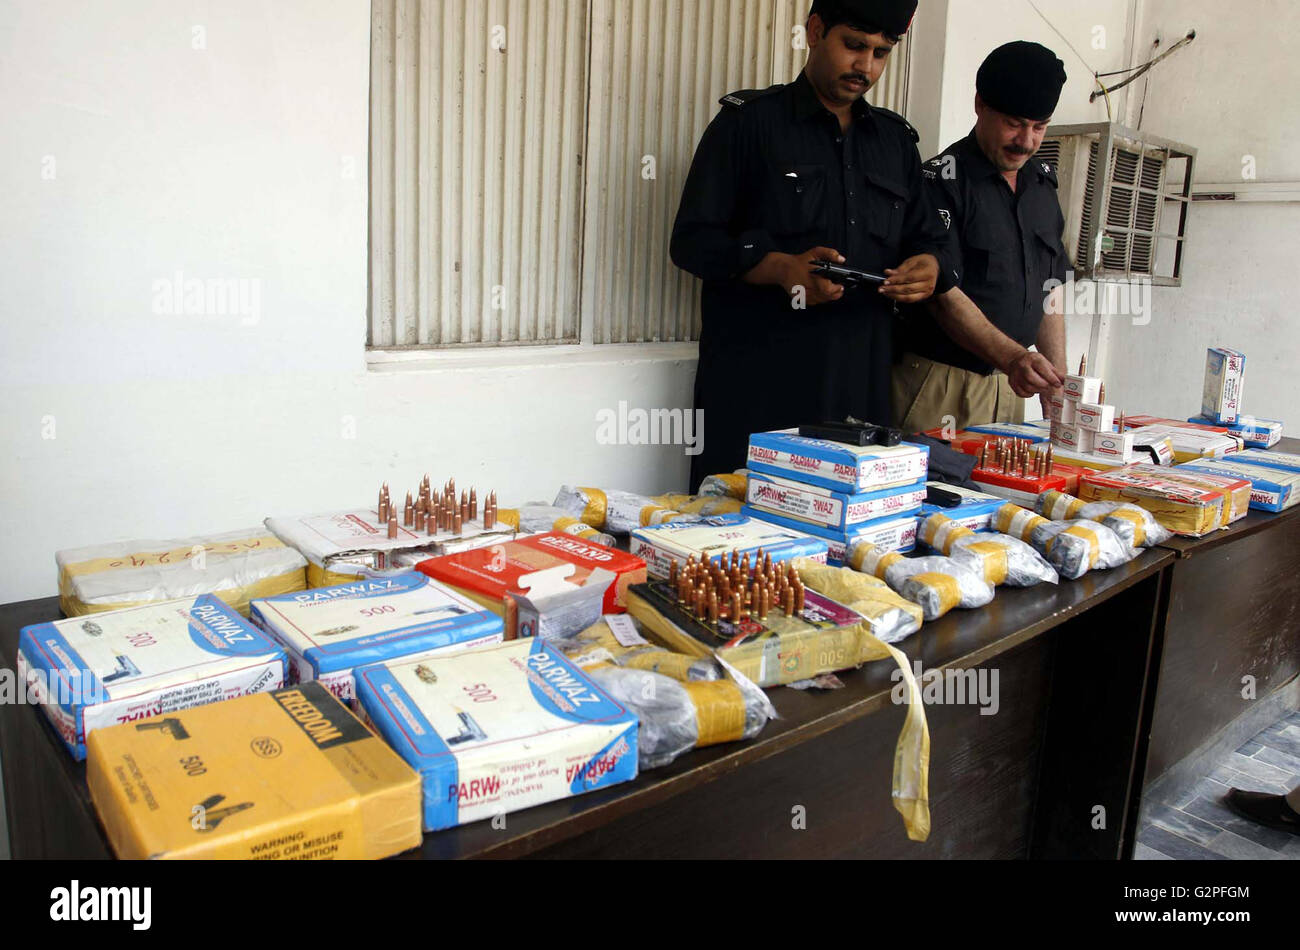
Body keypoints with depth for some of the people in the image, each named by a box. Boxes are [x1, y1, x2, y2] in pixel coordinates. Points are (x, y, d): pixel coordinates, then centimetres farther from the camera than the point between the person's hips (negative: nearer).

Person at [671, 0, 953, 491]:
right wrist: (782, 268, -19)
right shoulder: (749, 122, 4)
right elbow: (693, 240, -2)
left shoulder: (896, 139, 20)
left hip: (862, 382, 4)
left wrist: (929, 265, -3)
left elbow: (929, 237, 22)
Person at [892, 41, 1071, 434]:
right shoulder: (944, 178, -9)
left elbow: (1050, 287, 17)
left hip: (1007, 386, 7)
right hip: (938, 383, -7)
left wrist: (1057, 383, 10)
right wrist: (1013, 357, -30)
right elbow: (944, 294, -17)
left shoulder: (1042, 181, 14)